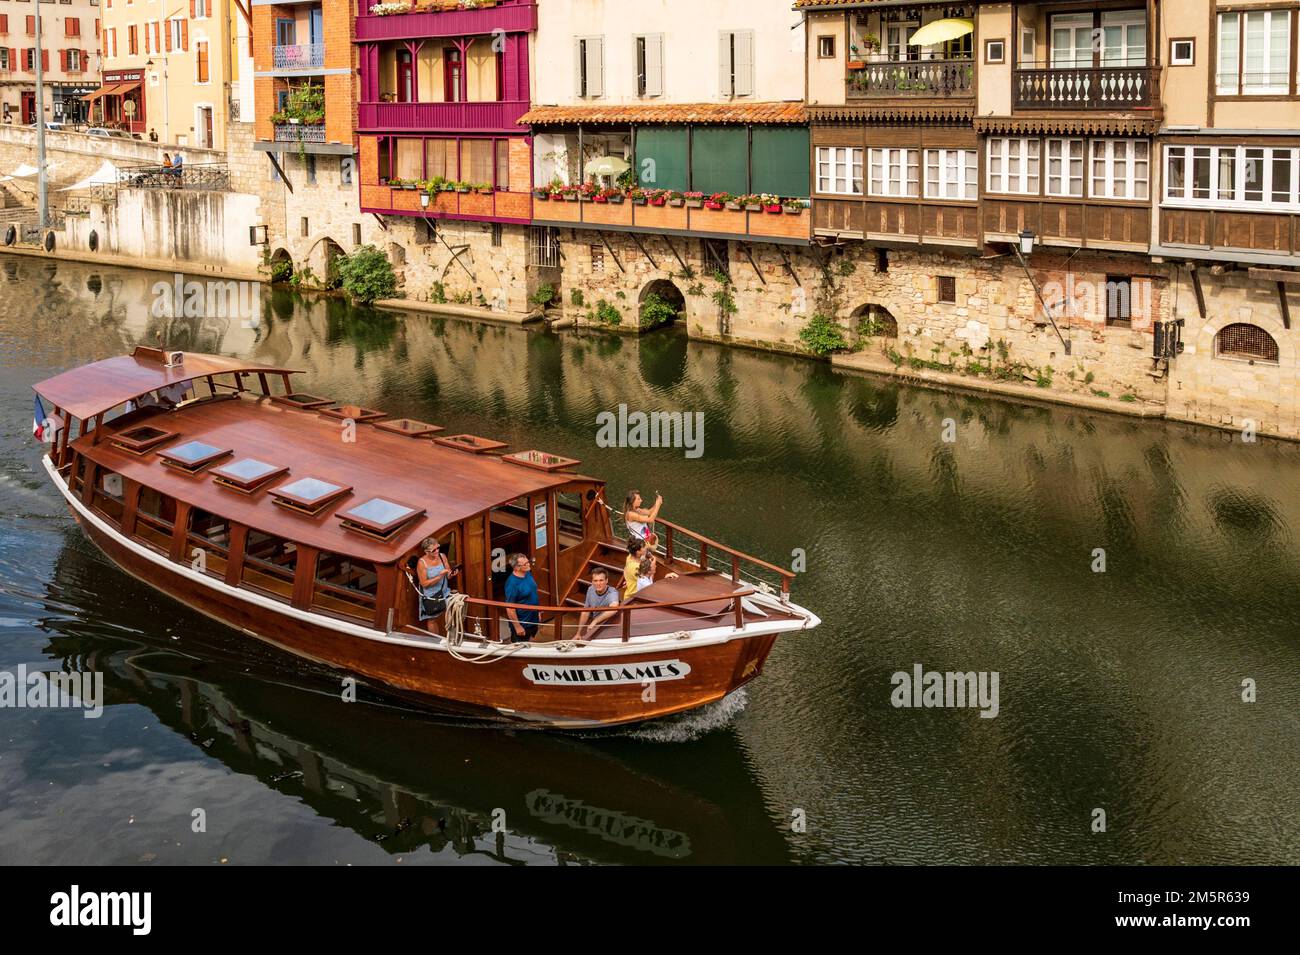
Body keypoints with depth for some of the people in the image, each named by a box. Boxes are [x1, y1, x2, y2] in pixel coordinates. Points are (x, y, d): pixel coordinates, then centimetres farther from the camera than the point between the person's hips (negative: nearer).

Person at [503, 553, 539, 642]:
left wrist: (537, 612, 18)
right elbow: (510, 608, -25)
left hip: (533, 619, 8)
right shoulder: (512, 583, -28)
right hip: (521, 623, -8)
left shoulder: (528, 574, -2)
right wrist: (517, 626, -21)